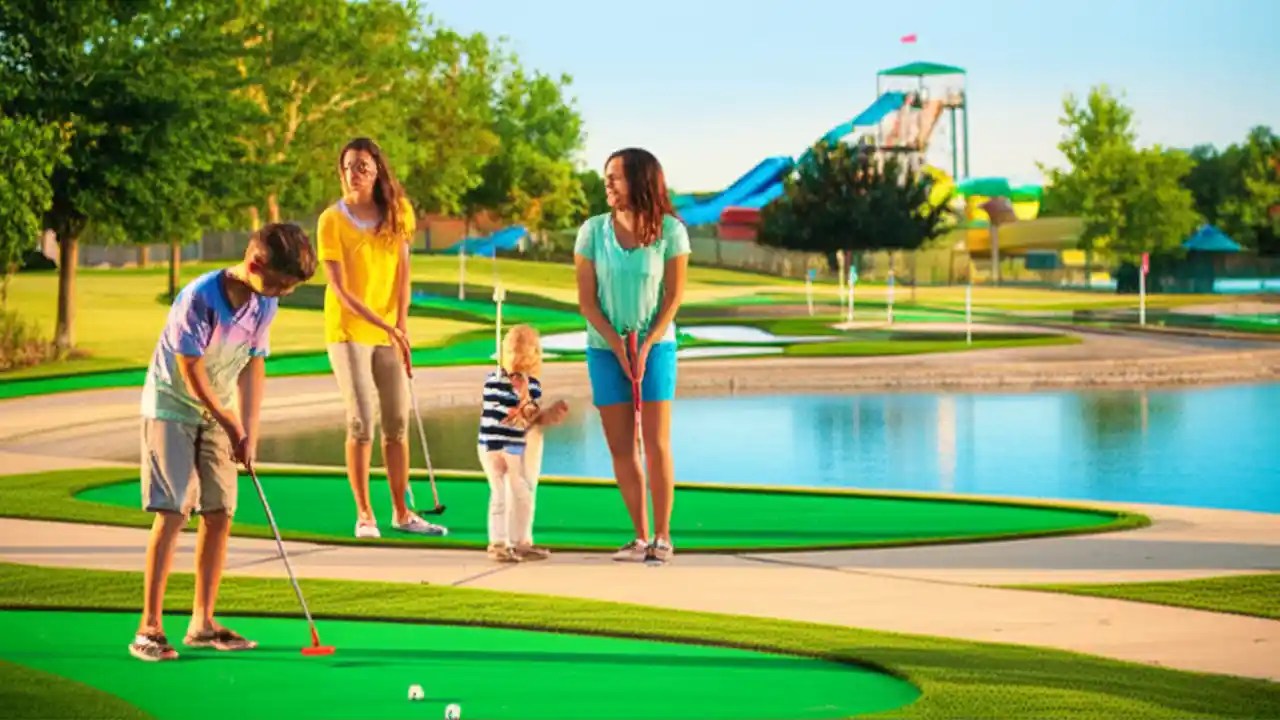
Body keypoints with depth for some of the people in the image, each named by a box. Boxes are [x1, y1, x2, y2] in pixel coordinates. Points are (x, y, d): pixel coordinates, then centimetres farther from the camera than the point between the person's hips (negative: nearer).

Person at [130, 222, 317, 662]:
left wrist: (249, 430, -8)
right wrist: (230, 424, -11)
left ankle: (202, 623, 12)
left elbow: (254, 365, 1)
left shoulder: (265, 304, -4)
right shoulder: (199, 298, -25)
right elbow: (191, 370, -20)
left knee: (219, 514, 2)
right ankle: (149, 629, -11)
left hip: (217, 414, 7)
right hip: (172, 409, -6)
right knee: (171, 514, -13)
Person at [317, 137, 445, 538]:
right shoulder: (332, 219, -9)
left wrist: (402, 325, -7)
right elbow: (340, 289, -13)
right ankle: (364, 515, 2)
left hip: (390, 333, 4)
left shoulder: (396, 212, 3)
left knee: (398, 423, 5)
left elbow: (403, 272, 3)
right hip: (348, 330, -4)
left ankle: (402, 513, 14)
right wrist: (384, 326, -19)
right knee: (361, 421, -8)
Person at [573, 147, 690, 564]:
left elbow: (673, 297, -5)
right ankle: (641, 537, 10)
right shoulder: (593, 230, -4)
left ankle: (663, 537, 3)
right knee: (621, 447, 2)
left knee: (656, 444, -5)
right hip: (605, 349, 2)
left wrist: (645, 348, -12)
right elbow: (586, 299, -3)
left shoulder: (670, 231, -7)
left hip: (655, 345, -2)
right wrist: (618, 347, -9)